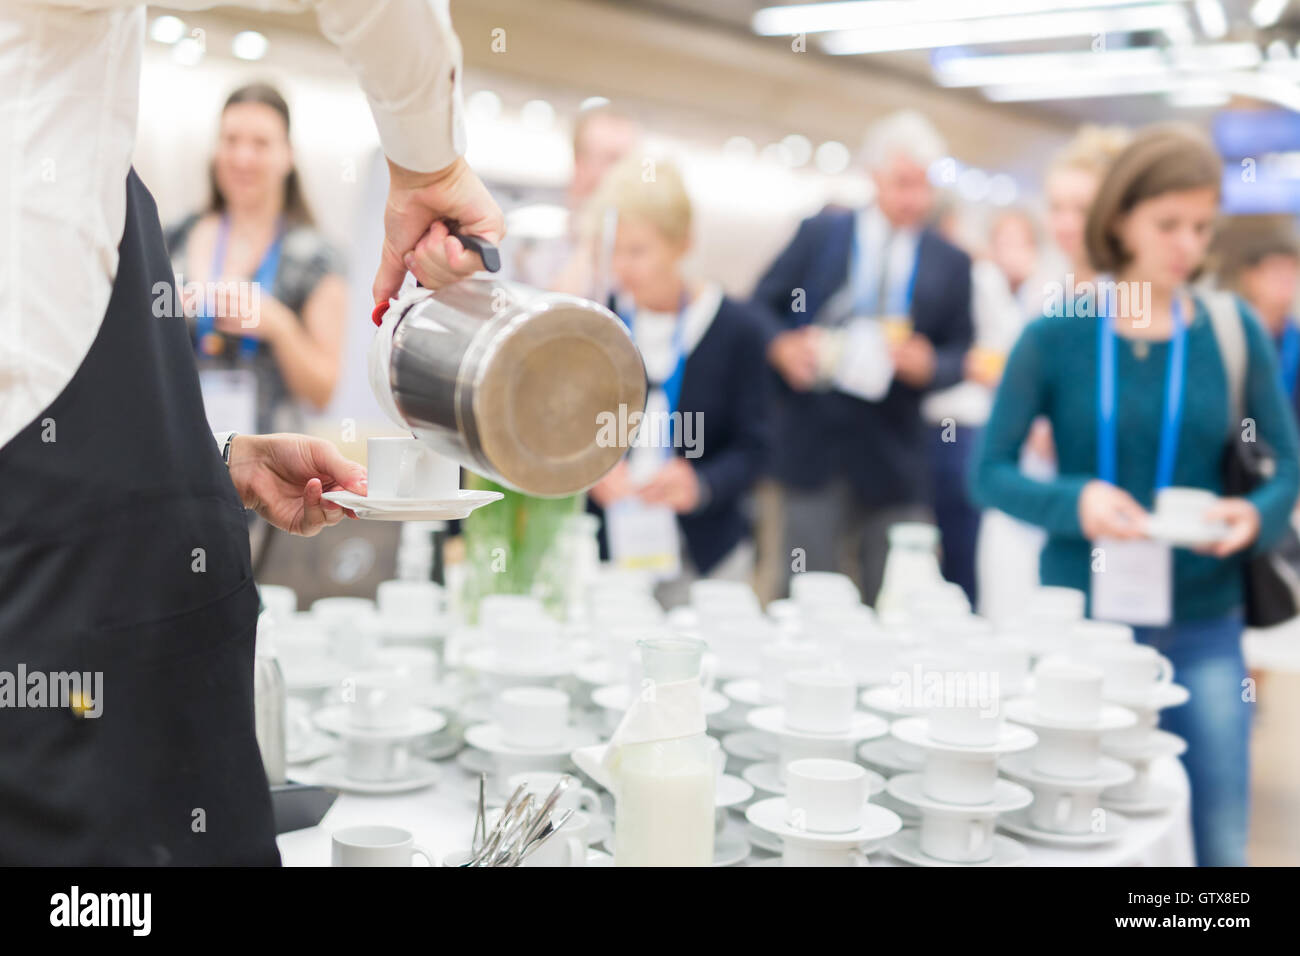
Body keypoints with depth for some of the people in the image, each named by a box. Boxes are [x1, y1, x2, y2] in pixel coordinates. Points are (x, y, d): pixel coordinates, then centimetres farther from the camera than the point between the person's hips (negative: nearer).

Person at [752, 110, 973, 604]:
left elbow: (961, 356, 8)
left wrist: (928, 364, -13)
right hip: (812, 446, -1)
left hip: (894, 457, 1)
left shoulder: (951, 263, 7)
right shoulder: (819, 233, 5)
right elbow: (761, 305, 6)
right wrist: (782, 345, -13)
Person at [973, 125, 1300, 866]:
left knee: (1218, 844, 6)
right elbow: (991, 473, -3)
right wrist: (1076, 501, -21)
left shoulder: (1235, 333, -1)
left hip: (1203, 625, 1)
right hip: (1078, 618, -1)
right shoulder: (1055, 336, -5)